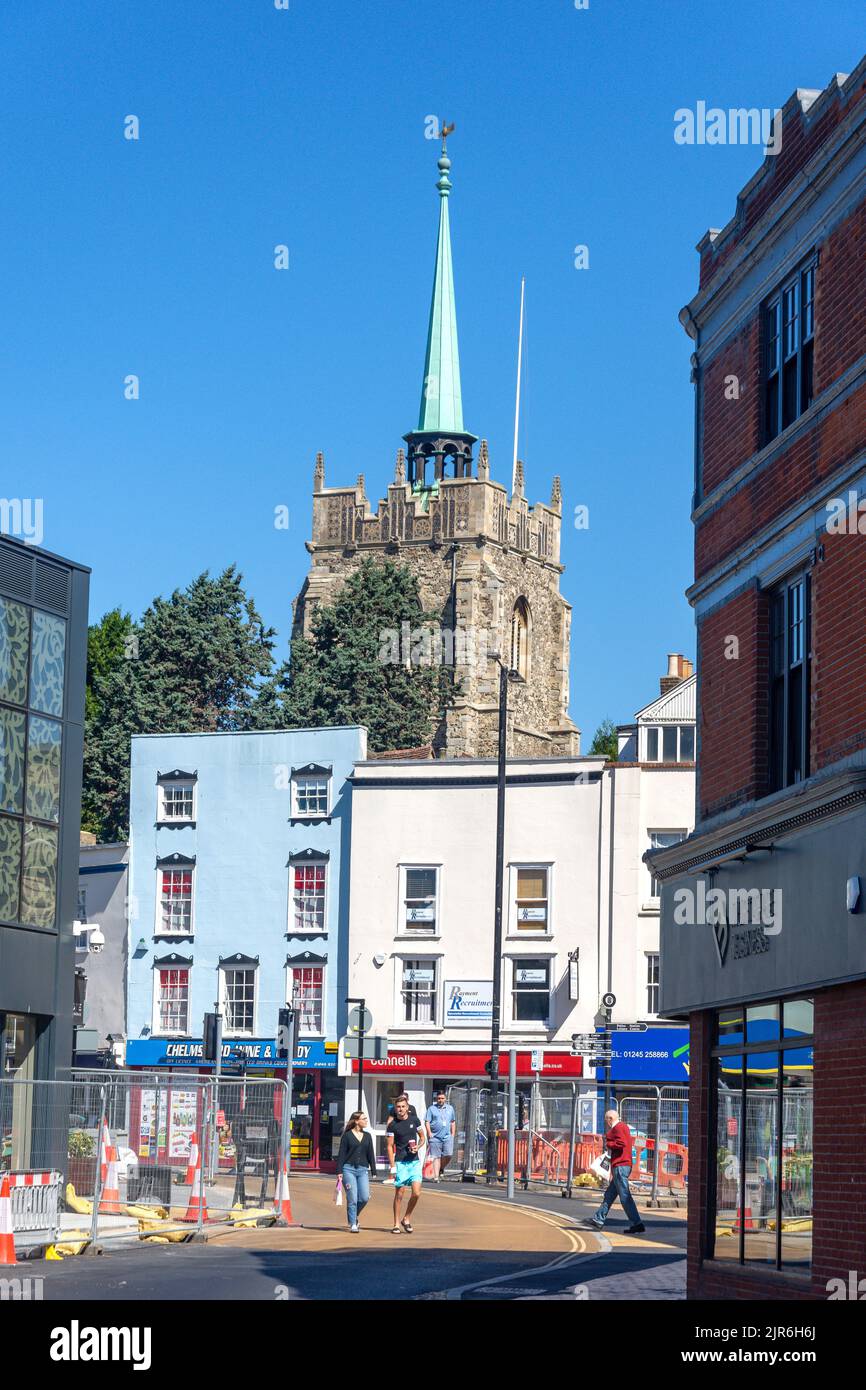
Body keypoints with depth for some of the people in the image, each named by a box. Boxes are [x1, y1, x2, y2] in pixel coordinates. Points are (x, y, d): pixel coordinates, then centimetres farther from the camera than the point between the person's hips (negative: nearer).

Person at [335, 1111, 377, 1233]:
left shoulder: (367, 1136, 14)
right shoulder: (347, 1135, 1)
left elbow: (371, 1154, 16)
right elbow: (341, 1154, 0)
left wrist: (373, 1171, 11)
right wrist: (339, 1171, -6)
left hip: (362, 1170, 4)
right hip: (349, 1169, -4)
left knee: (365, 1197, -8)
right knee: (352, 1198, -7)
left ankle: (354, 1215, 20)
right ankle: (353, 1224, 4)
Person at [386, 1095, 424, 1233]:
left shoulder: (415, 1120, 7)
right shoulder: (392, 1126, -1)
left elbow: (422, 1137, 18)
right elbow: (390, 1146, -1)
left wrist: (417, 1147, -4)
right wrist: (392, 1166, -9)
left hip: (414, 1161, 2)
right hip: (400, 1162, -2)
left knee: (416, 1193, -8)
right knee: (399, 1194, 0)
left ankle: (407, 1219, 12)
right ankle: (397, 1224, 10)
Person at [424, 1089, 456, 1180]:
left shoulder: (450, 1108, 17)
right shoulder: (431, 1109, 7)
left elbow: (453, 1122, 23)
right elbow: (427, 1122, 2)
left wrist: (453, 1134, 15)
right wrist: (429, 1133, -9)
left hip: (447, 1136, 2)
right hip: (435, 1137, -2)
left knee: (448, 1154, -12)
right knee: (436, 1157, -3)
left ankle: (441, 1168, 14)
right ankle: (436, 1176, -1)